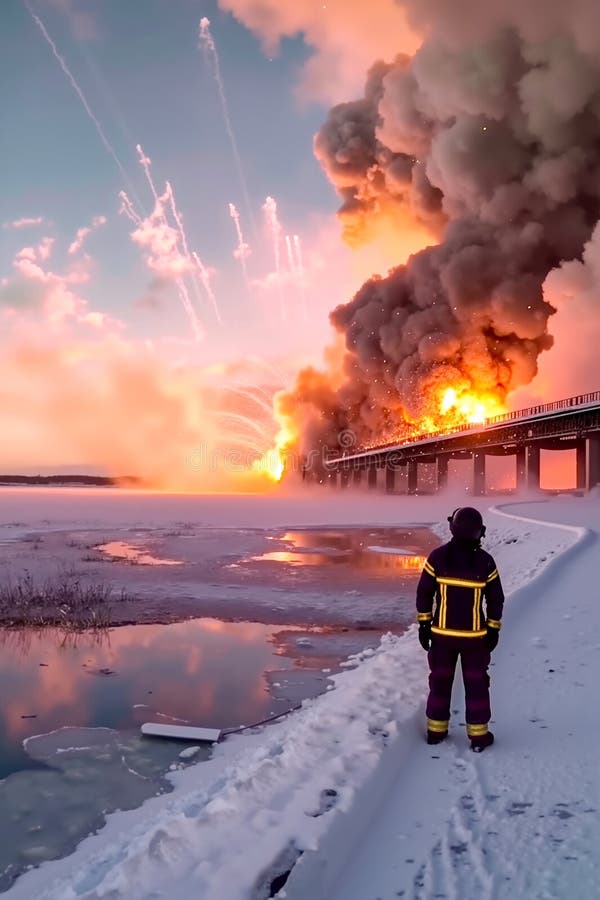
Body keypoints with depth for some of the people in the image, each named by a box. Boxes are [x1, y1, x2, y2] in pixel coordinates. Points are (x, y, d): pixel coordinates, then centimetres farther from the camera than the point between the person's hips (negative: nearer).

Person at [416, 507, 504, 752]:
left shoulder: (437, 557, -10)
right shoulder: (485, 562, -10)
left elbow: (424, 593, -6)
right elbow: (496, 599, -2)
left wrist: (424, 623, 4)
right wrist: (493, 629, 9)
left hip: (442, 633, 1)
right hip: (474, 635, -1)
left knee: (440, 681, 15)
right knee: (476, 683, 12)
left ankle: (436, 730, 22)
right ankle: (478, 735, 16)